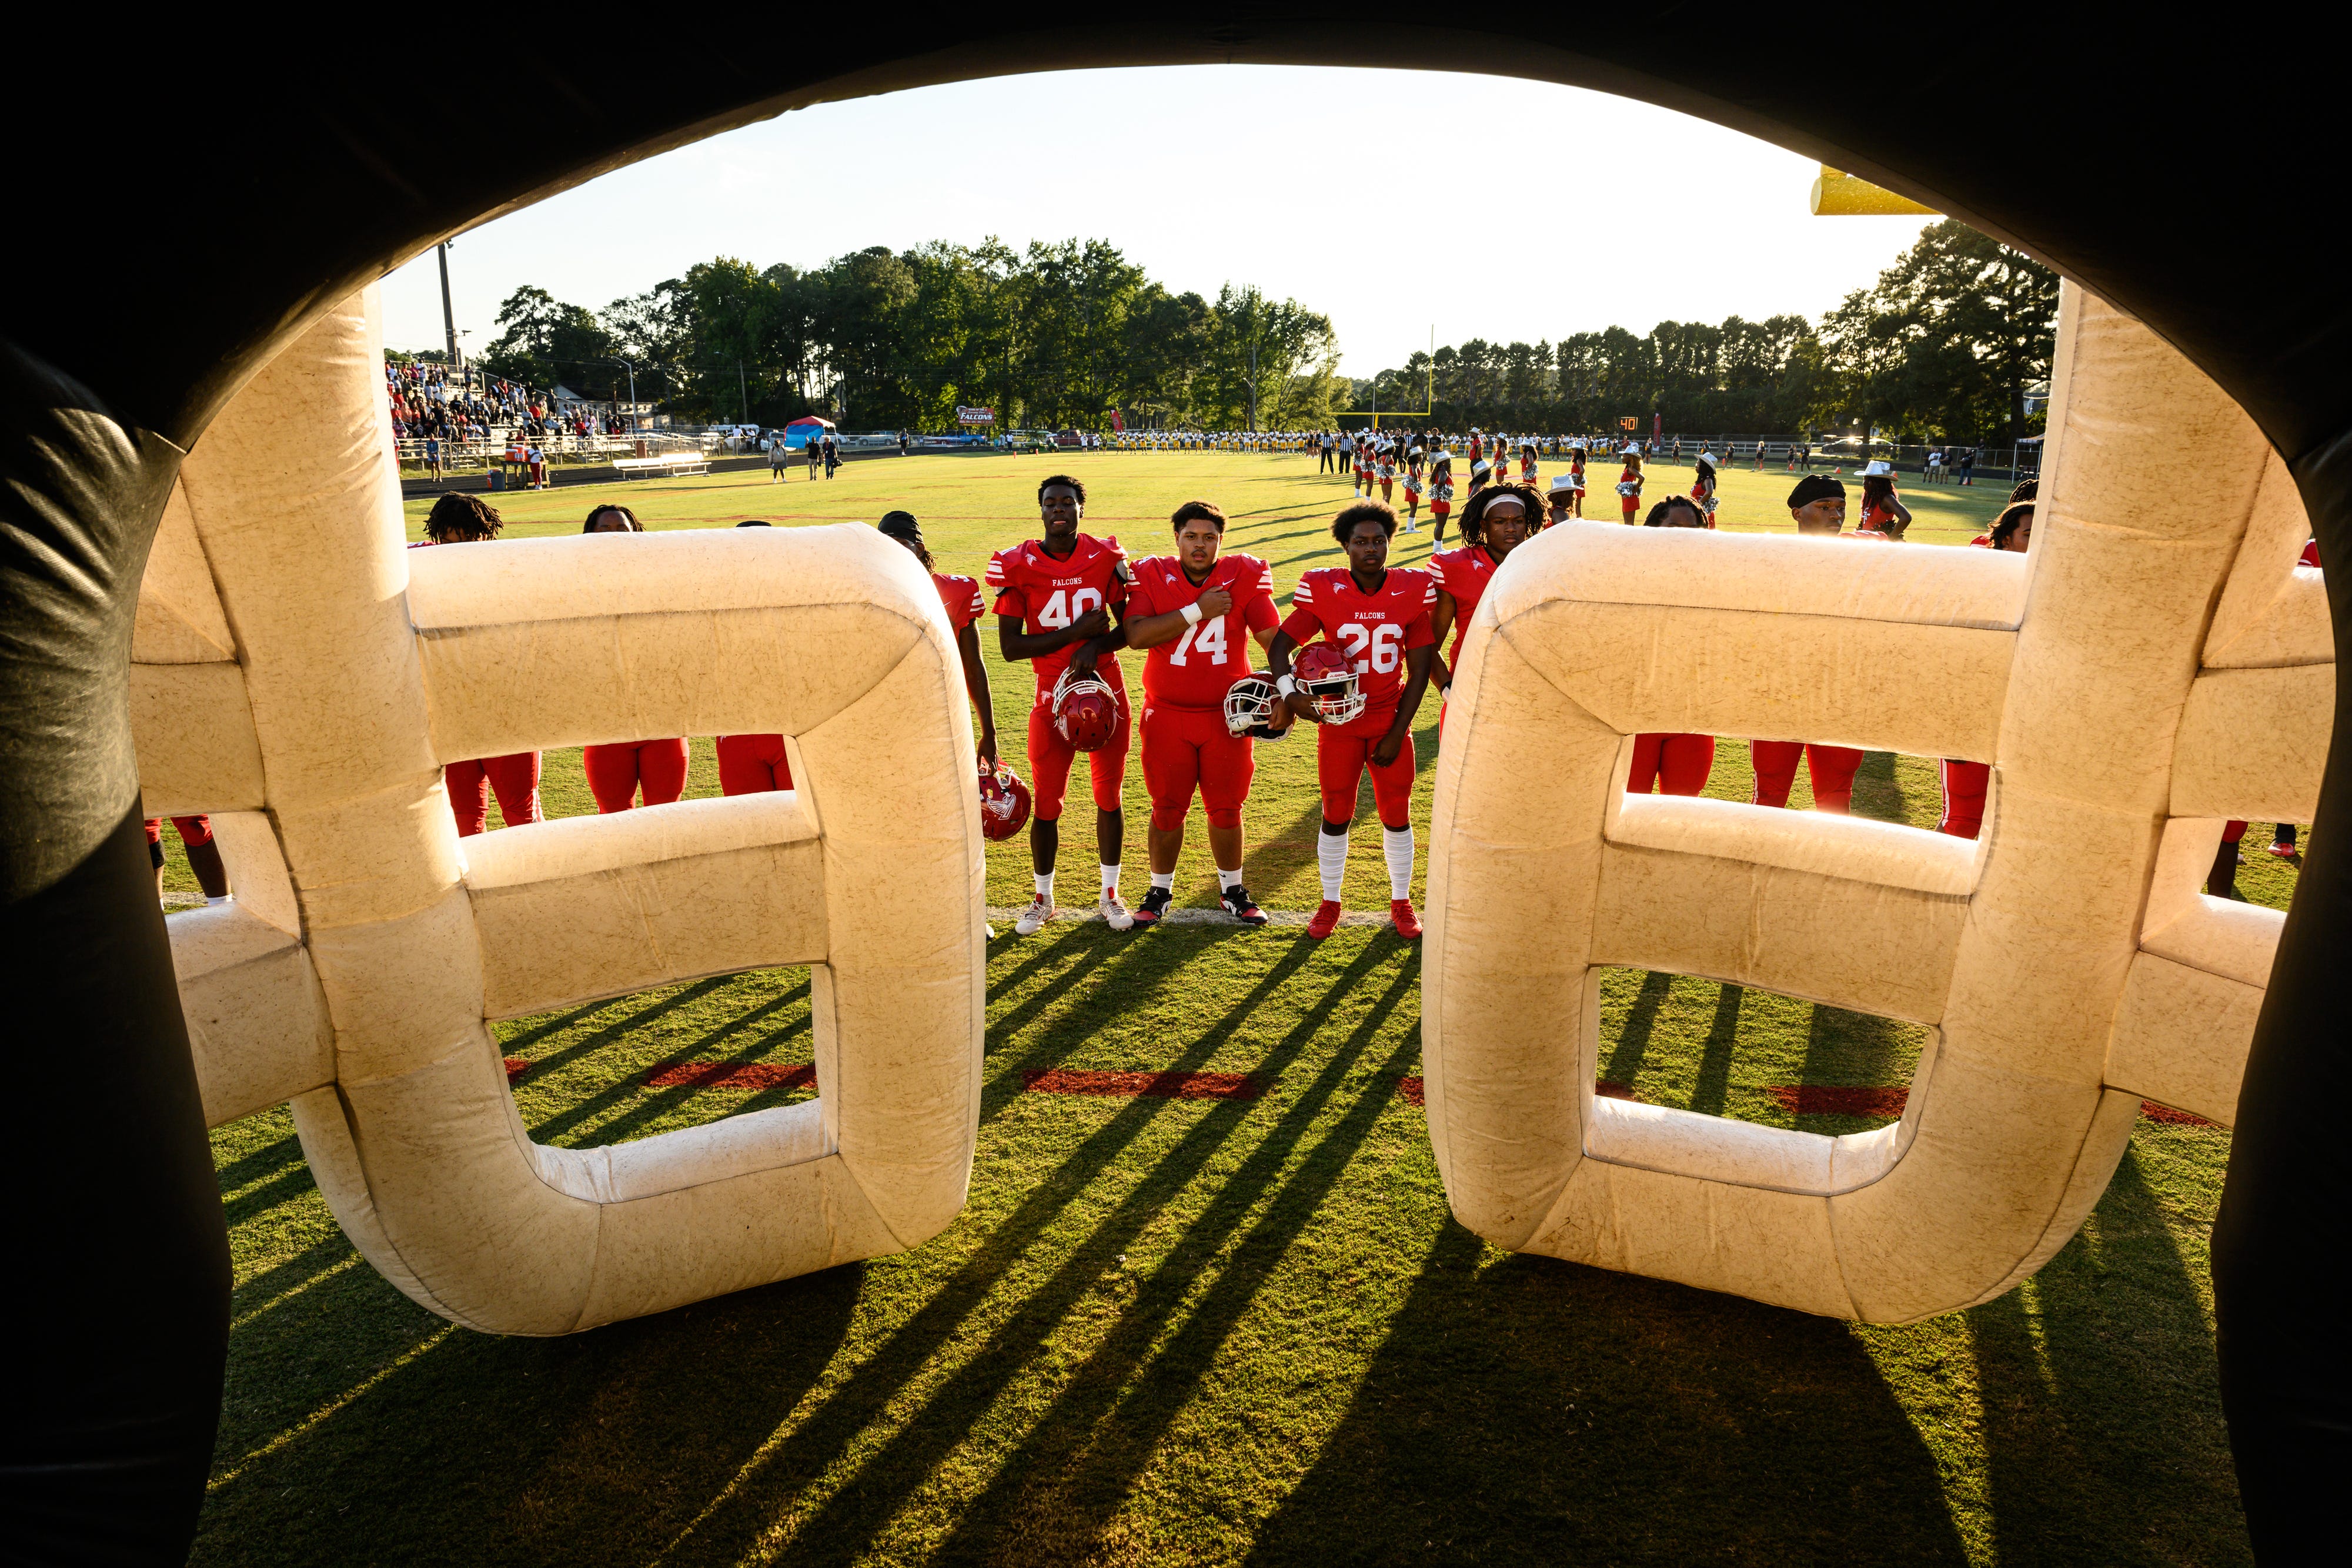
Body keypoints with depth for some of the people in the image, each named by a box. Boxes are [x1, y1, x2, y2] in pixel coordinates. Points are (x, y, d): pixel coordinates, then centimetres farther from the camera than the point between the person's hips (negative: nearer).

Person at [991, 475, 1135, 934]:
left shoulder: (1106, 557, -1)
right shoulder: (1018, 565, -7)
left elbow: (1129, 624, 6)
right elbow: (1009, 647, -11)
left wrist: (1097, 646, -14)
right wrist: (1077, 631, -17)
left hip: (1106, 691, 2)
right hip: (1053, 697, -1)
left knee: (1109, 797, 10)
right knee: (1046, 805, 5)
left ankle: (1109, 894, 26)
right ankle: (1043, 898, 24)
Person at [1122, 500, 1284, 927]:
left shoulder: (1244, 576, -4)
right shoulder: (1152, 575, -6)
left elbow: (1274, 640, -7)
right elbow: (1136, 635, -21)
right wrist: (1198, 610, -22)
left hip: (1226, 715, 1)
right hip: (1167, 715, 0)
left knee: (1226, 808, 10)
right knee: (1168, 809, 9)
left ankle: (1232, 890, 30)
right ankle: (1160, 890, 29)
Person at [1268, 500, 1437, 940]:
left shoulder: (1412, 591, -6)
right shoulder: (1325, 590, -9)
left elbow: (1418, 671, -3)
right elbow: (1280, 644, -7)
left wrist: (1397, 734, -5)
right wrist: (1290, 692, -26)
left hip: (1390, 721, 1)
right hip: (1338, 719, -1)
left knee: (1397, 816, 8)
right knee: (1336, 816, 8)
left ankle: (1401, 901, 28)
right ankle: (1330, 903, 26)